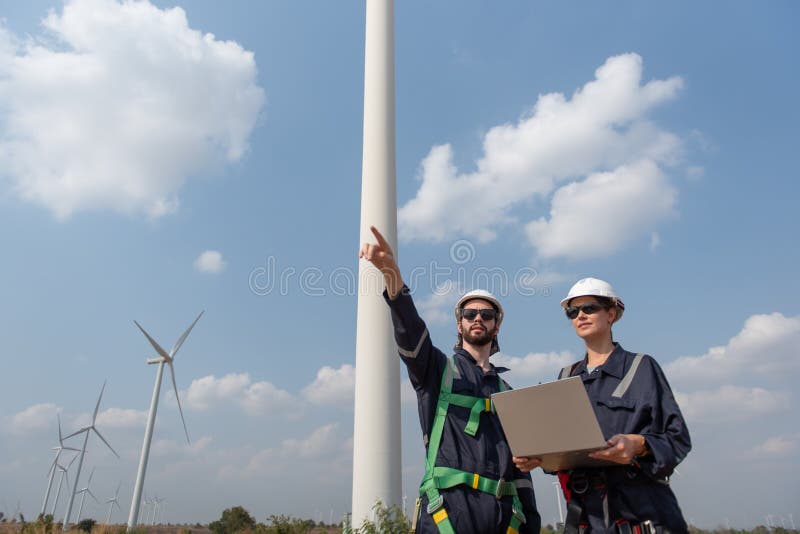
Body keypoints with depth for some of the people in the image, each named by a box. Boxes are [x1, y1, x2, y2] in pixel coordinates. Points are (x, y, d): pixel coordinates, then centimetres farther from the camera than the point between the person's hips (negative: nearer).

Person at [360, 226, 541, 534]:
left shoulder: (506, 391, 20)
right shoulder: (437, 368, 7)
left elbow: (518, 459, 20)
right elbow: (409, 330, -14)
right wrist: (391, 272, -31)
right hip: (449, 506, -4)